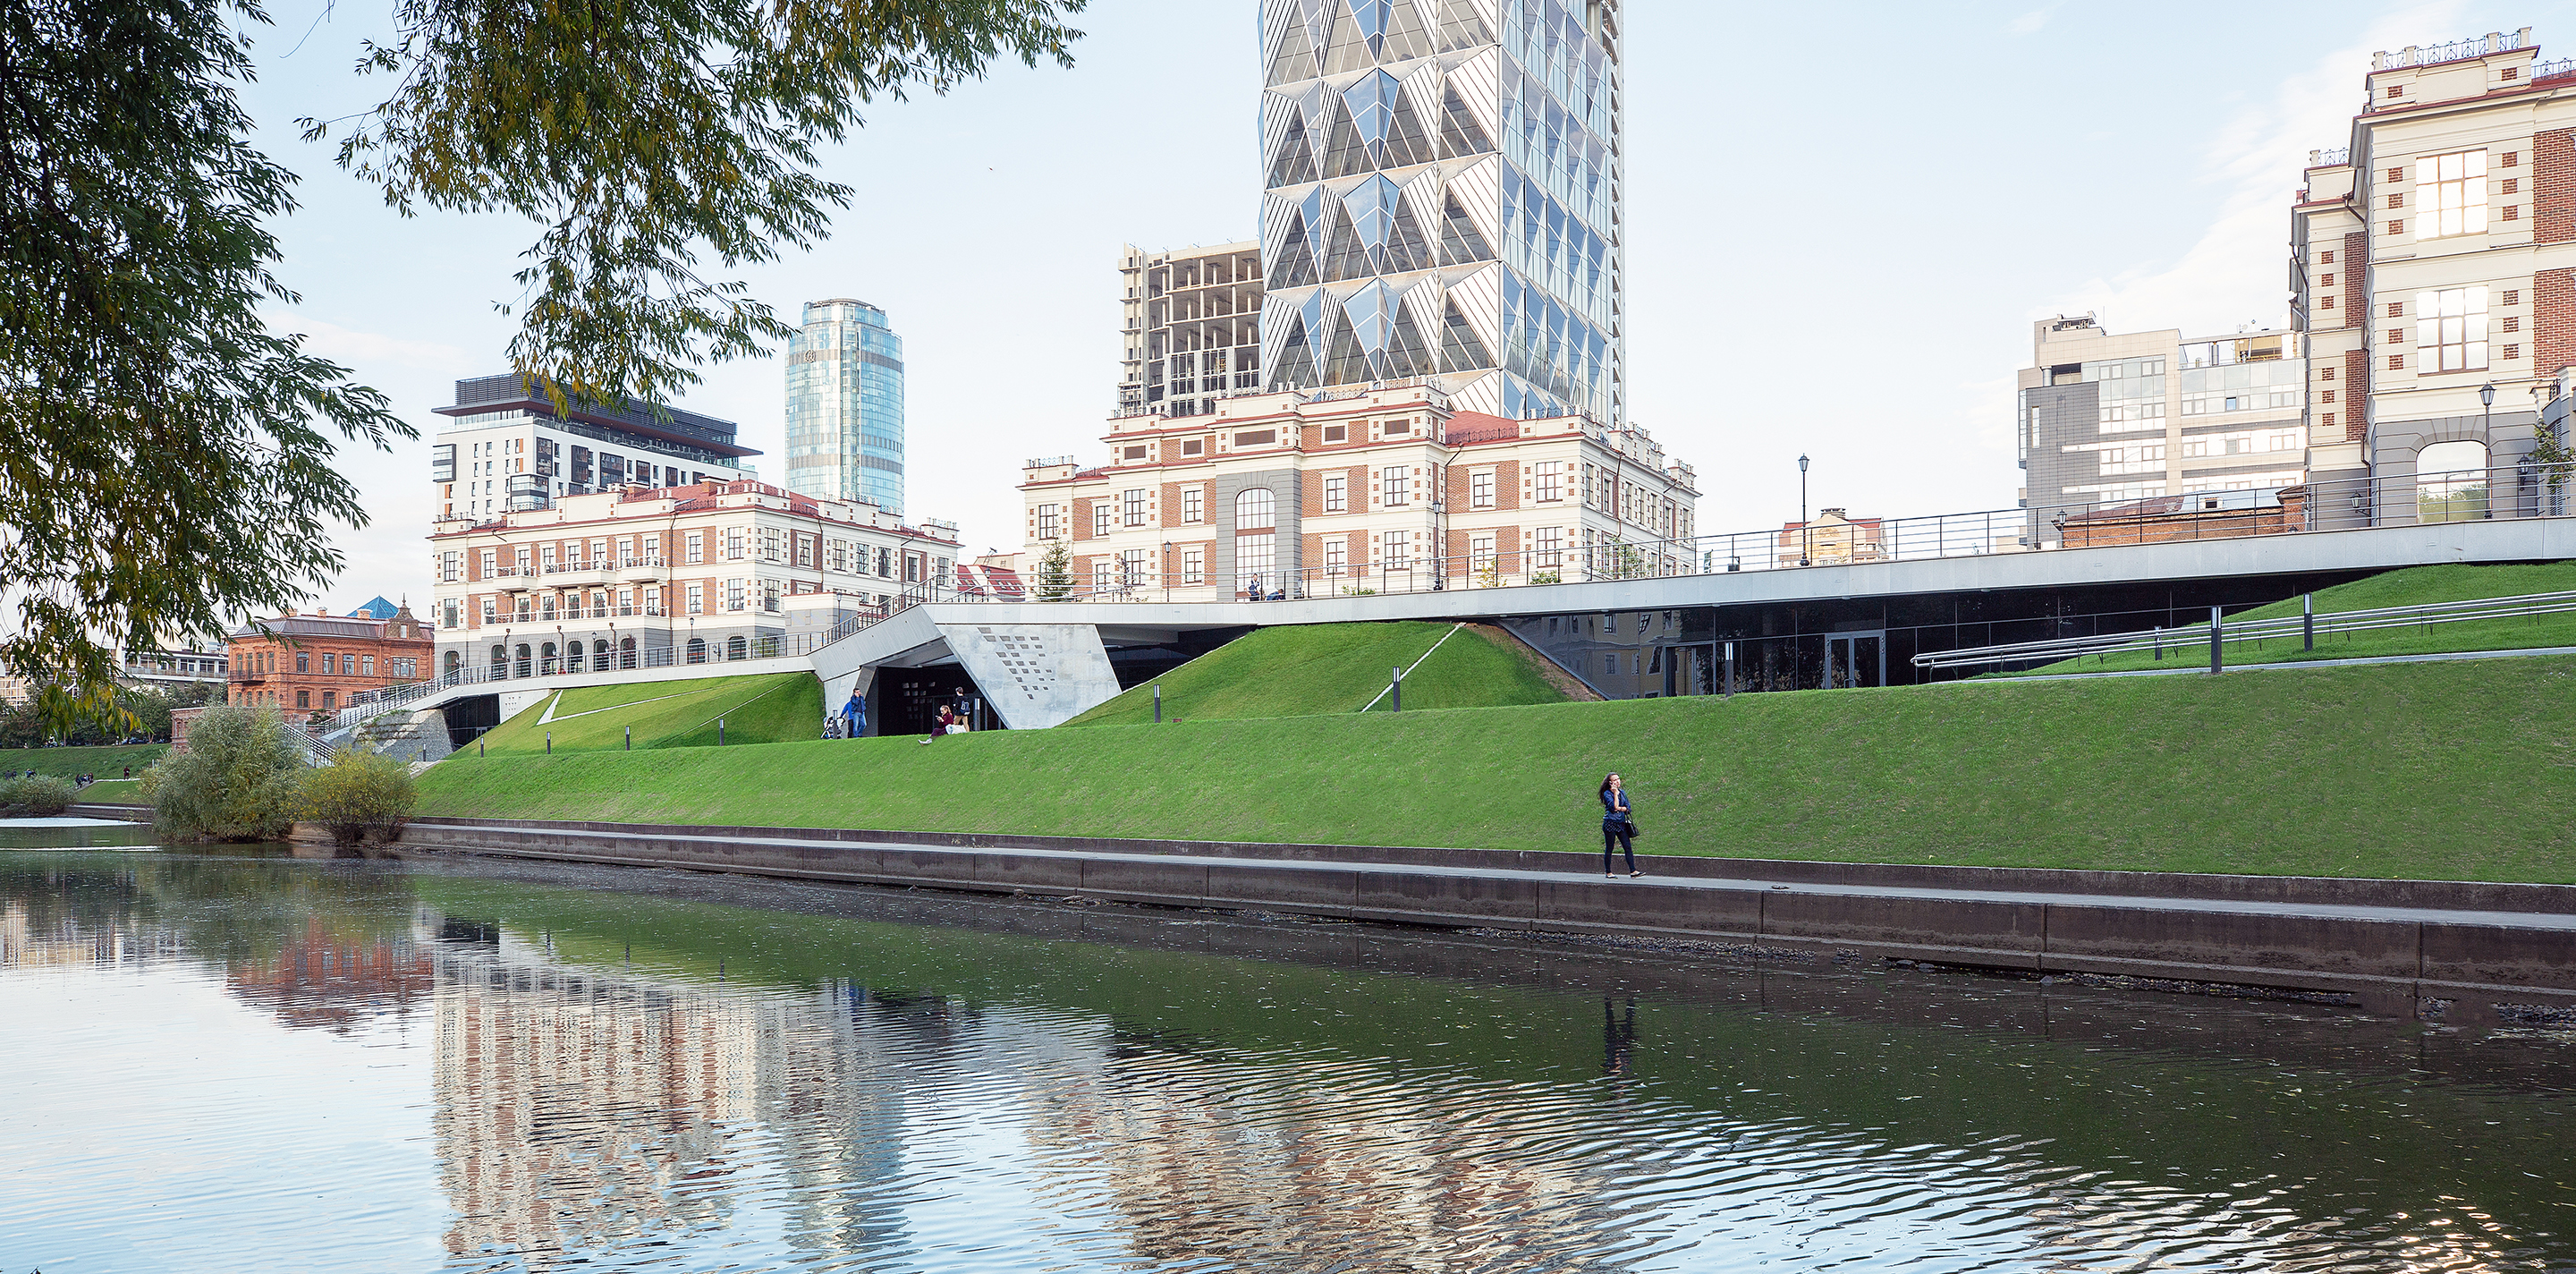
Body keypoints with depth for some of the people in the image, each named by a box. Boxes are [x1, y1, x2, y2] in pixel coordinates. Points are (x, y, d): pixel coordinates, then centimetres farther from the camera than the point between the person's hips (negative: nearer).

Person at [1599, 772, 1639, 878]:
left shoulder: (1622, 792, 13)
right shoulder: (1607, 793, -6)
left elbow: (1628, 807, 8)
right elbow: (1614, 806, -19)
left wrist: (1620, 808, -10)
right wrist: (1615, 793, -15)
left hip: (1621, 823, 6)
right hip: (1610, 823, -6)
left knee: (1628, 847, -3)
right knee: (1609, 849, 0)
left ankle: (1633, 871, -4)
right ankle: (1608, 873, 8)